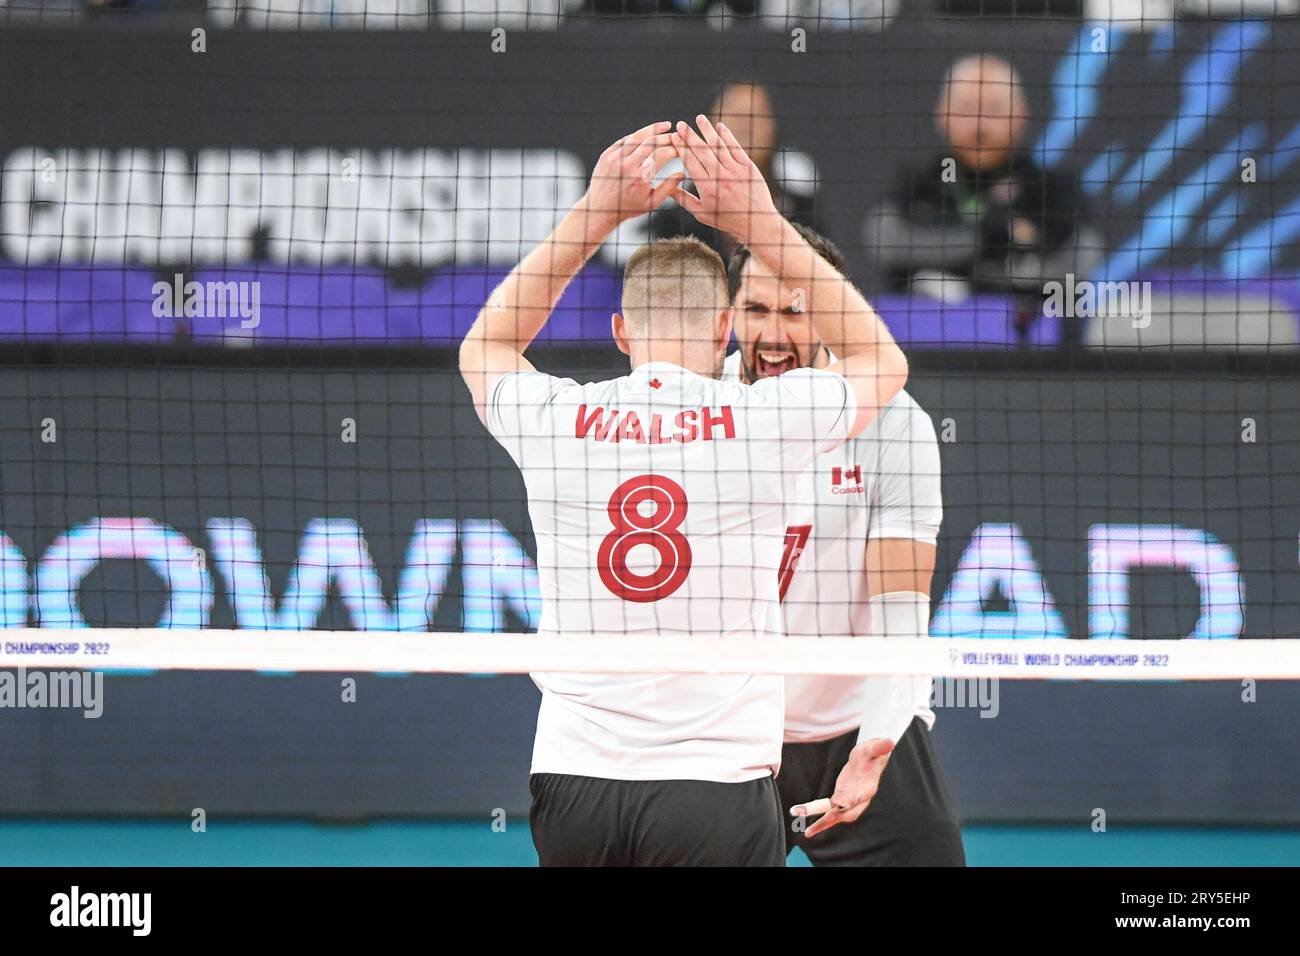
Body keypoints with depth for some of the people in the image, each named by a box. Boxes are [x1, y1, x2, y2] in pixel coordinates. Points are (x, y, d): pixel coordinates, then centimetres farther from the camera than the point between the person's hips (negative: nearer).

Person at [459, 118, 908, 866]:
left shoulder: (555, 420, 2)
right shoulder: (762, 420, -3)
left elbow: (486, 345, 29)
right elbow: (884, 362, 21)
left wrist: (598, 212, 25)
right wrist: (762, 223, 20)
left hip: (571, 782, 3)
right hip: (718, 788, -3)